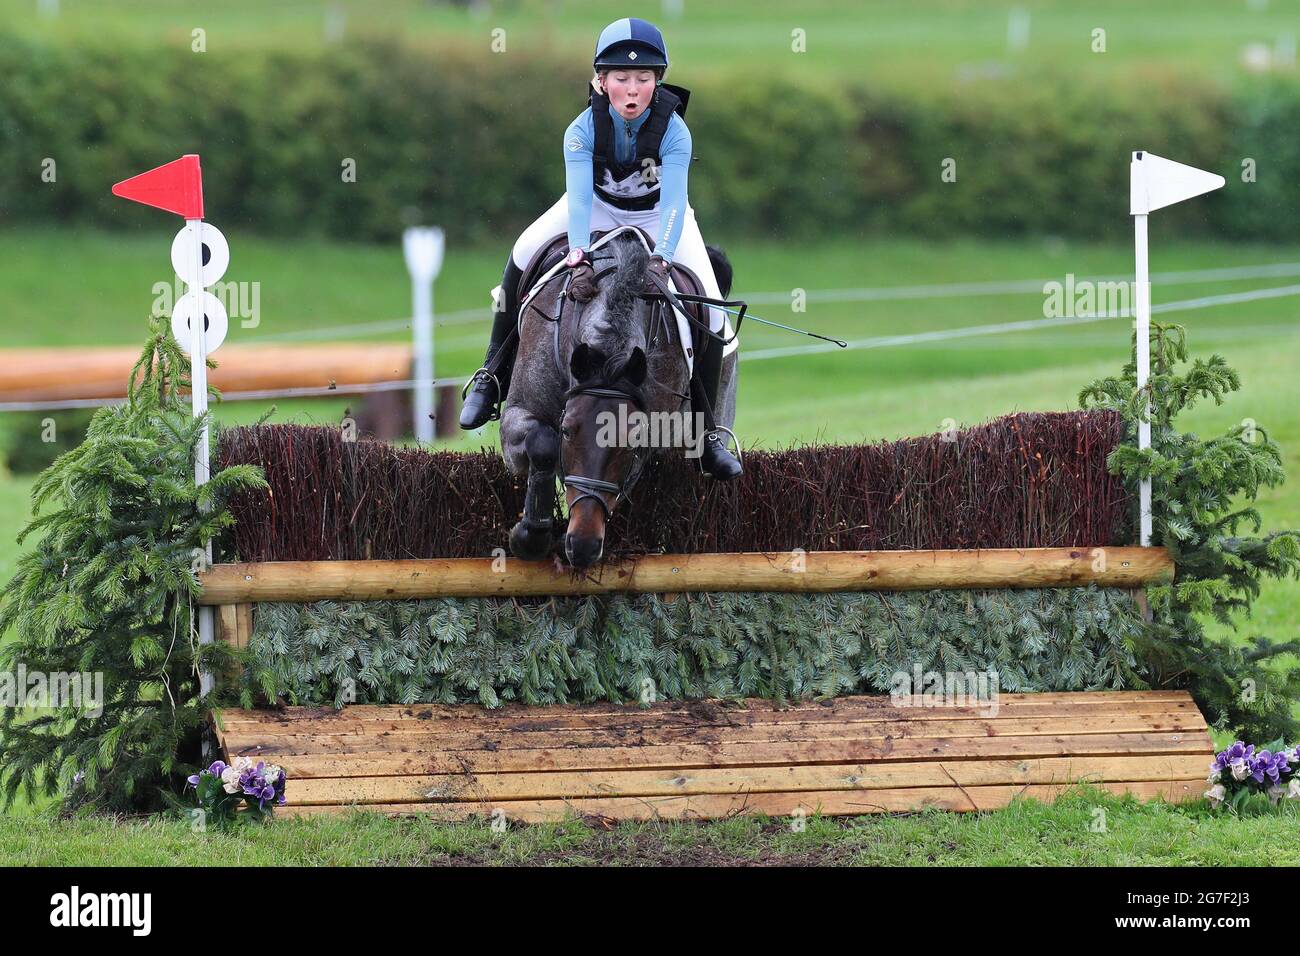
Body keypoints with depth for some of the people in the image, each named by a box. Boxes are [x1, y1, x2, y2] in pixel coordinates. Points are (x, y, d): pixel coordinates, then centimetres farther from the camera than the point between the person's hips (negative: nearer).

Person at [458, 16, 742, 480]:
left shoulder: (673, 129, -32)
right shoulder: (584, 129, -31)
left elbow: (674, 201, -42)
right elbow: (579, 196, -42)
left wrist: (660, 260, -59)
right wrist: (580, 258, -60)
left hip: (656, 213, 0)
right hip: (598, 204, 0)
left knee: (710, 307, -16)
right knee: (523, 254, -23)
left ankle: (705, 431, -3)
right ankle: (494, 376, -12)